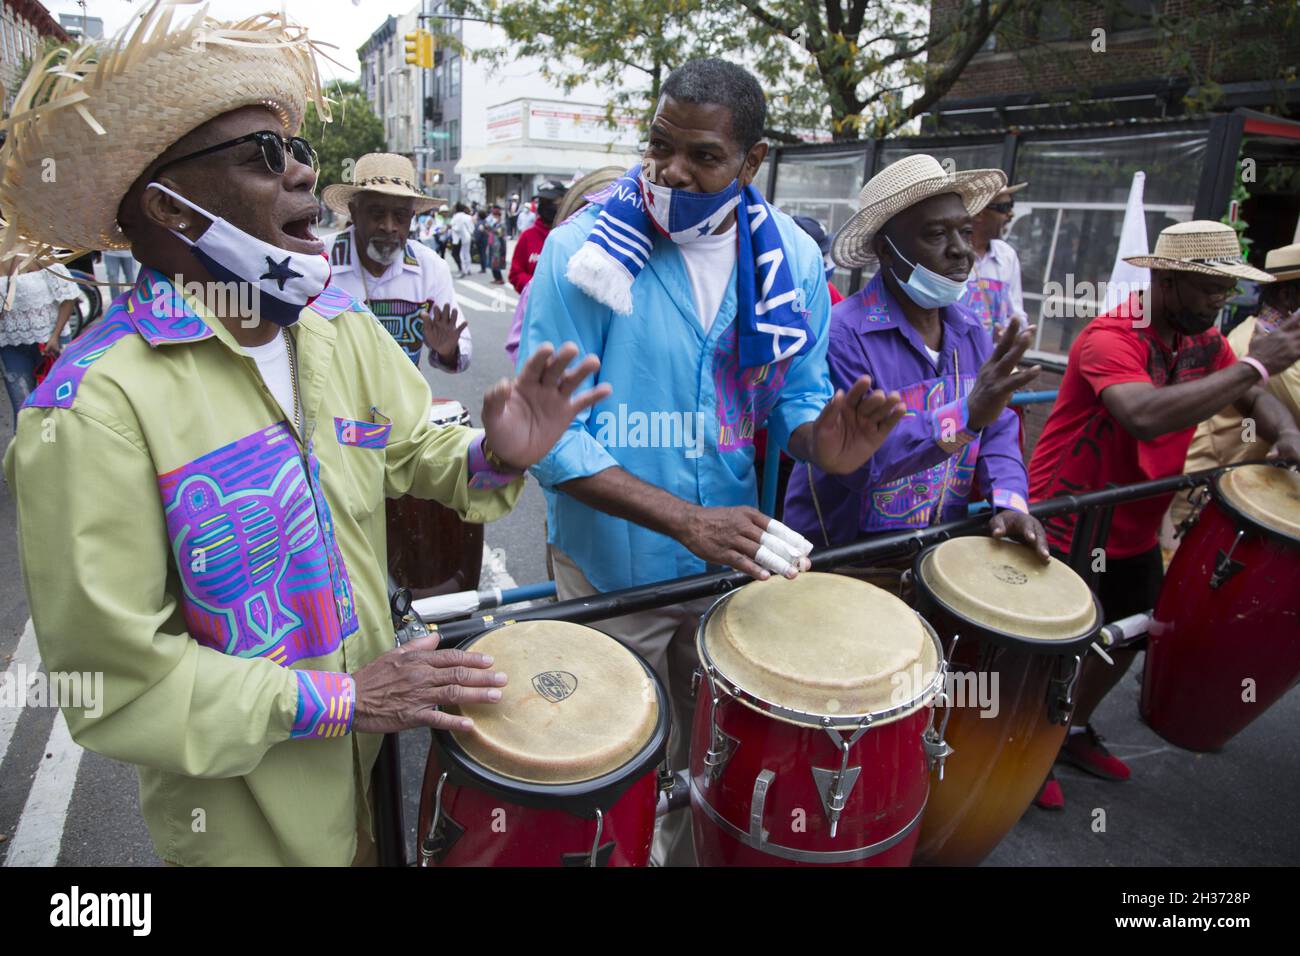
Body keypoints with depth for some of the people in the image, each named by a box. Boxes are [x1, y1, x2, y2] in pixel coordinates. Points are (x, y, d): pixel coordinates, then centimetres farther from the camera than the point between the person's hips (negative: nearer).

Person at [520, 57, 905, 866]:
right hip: (611, 571, -4)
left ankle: (691, 854, 54)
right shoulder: (585, 255, -16)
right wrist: (687, 520, -30)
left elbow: (797, 395, 5)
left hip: (731, 560, 4)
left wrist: (822, 441, -21)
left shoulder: (792, 262, -3)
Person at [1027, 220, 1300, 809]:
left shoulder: (1204, 341, 3)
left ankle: (1075, 730, 43)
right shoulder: (1110, 338, -24)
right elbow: (1148, 416, -41)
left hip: (1136, 525, 9)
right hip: (1067, 523, -9)